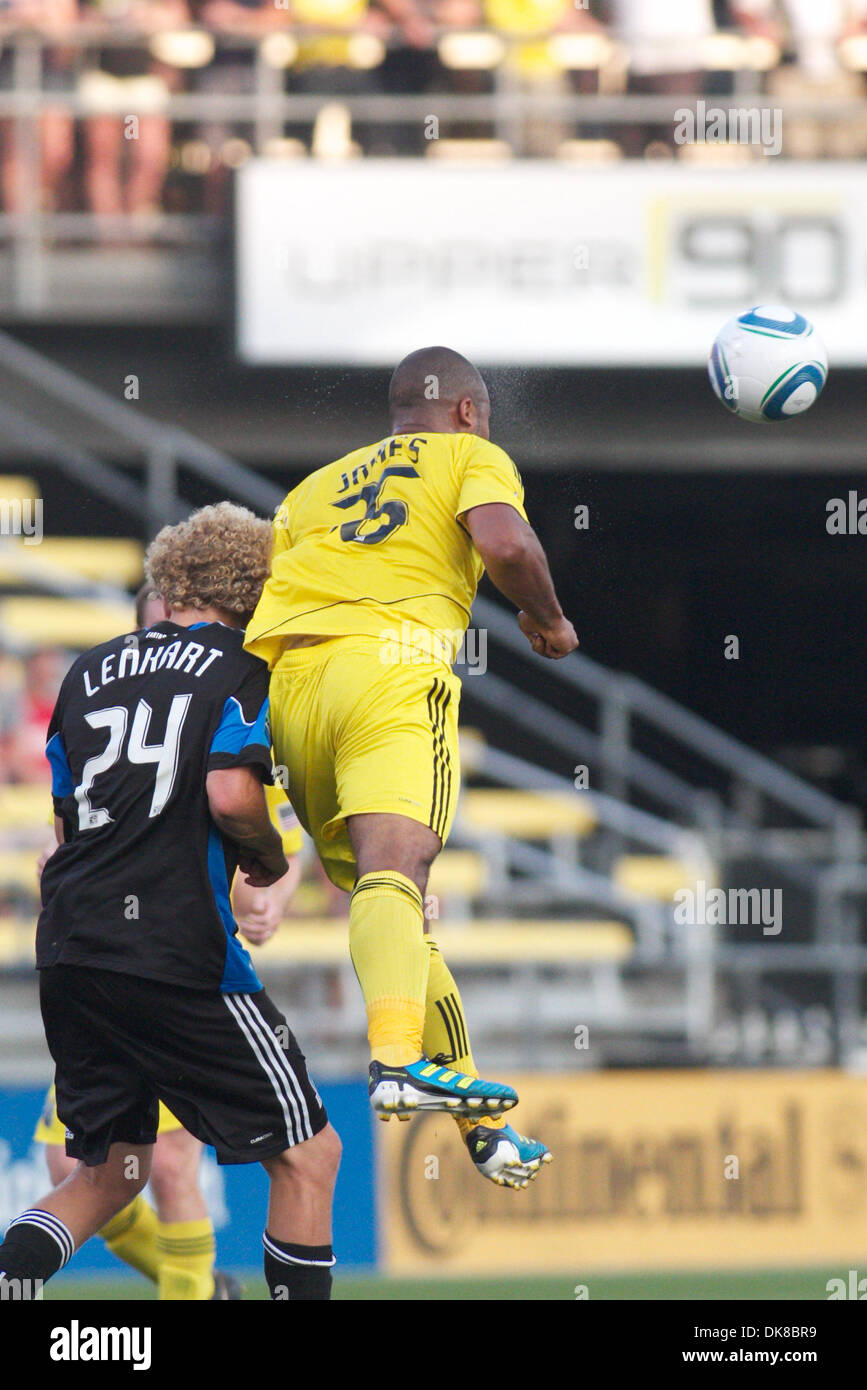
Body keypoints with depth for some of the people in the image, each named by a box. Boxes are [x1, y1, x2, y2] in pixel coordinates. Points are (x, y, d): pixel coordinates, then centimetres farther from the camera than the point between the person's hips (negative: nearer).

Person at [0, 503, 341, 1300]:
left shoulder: (92, 668, 18)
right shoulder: (241, 667, 0)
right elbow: (232, 794, -14)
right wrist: (270, 860, 4)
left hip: (68, 949, 7)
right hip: (177, 950, -6)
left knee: (111, 1174, 18)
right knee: (309, 1157, 3)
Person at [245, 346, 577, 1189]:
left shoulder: (316, 487, 32)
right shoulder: (470, 456, 18)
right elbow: (504, 543, -4)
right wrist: (548, 620, 13)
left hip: (287, 678, 6)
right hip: (392, 663, -6)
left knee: (376, 886, 14)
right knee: (394, 872, -25)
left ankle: (483, 1134, 16)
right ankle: (398, 1062, -50)